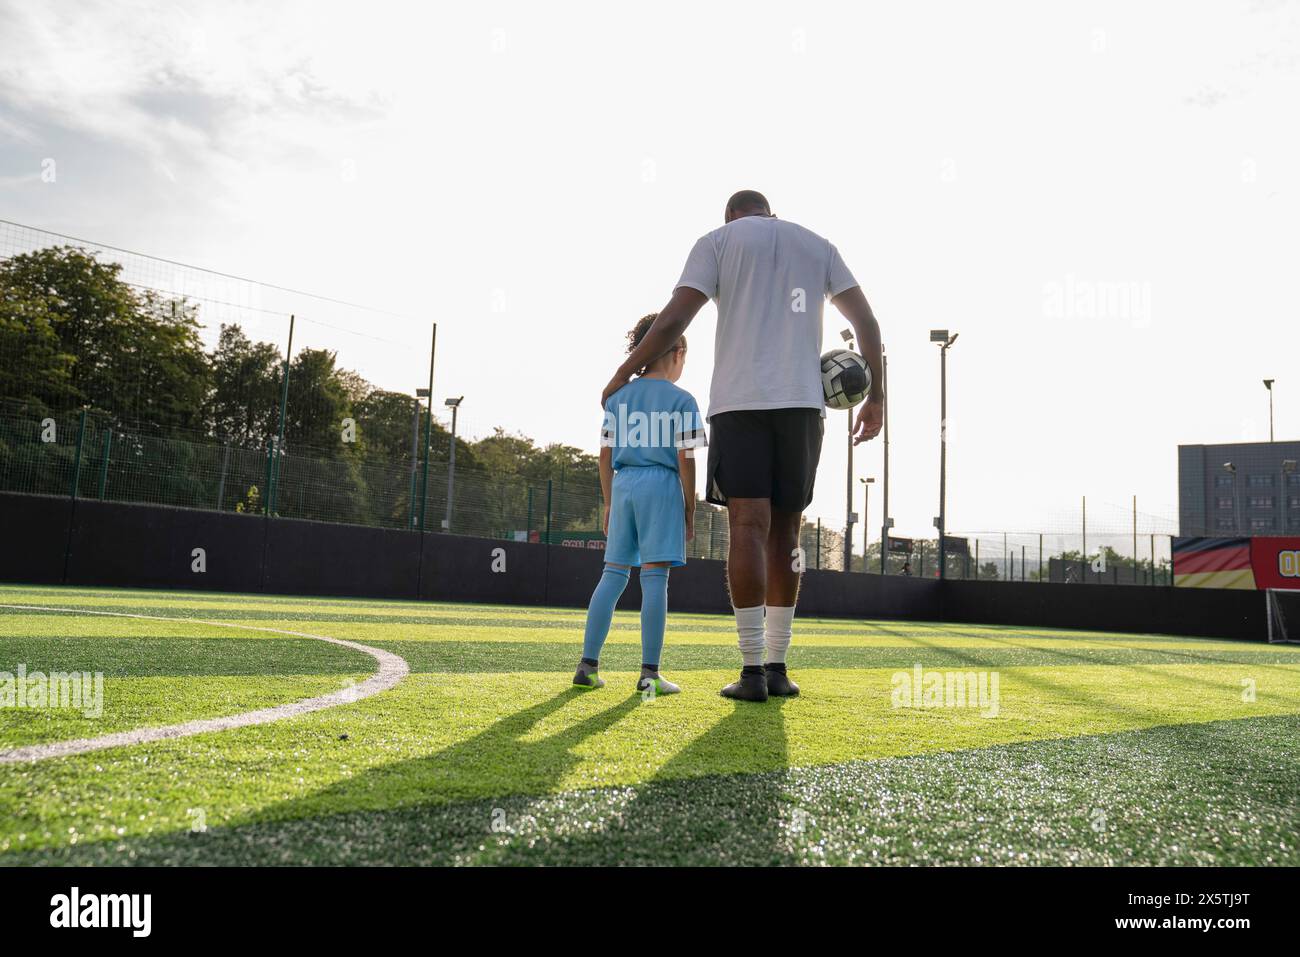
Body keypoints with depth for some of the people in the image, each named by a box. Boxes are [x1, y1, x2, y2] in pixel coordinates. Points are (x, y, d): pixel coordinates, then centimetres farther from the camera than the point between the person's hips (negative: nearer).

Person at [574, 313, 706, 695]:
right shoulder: (682, 401, -2)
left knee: (613, 574, 9)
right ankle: (649, 673, -3)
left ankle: (588, 664, 7)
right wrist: (689, 510, 0)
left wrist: (609, 503, 16)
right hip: (661, 486, -5)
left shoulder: (617, 396, 12)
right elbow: (685, 461, -7)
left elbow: (605, 455, 10)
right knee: (655, 578, -4)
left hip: (622, 484, 5)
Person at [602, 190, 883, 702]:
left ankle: (753, 670, -10)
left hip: (738, 401, -3)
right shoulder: (817, 245, 21)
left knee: (748, 526, -7)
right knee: (784, 533, 7)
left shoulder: (717, 240, 11)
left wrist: (623, 375, 7)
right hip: (803, 401, 3)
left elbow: (672, 319, -1)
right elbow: (866, 321, 12)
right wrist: (875, 397, 14)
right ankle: (777, 667, 8)